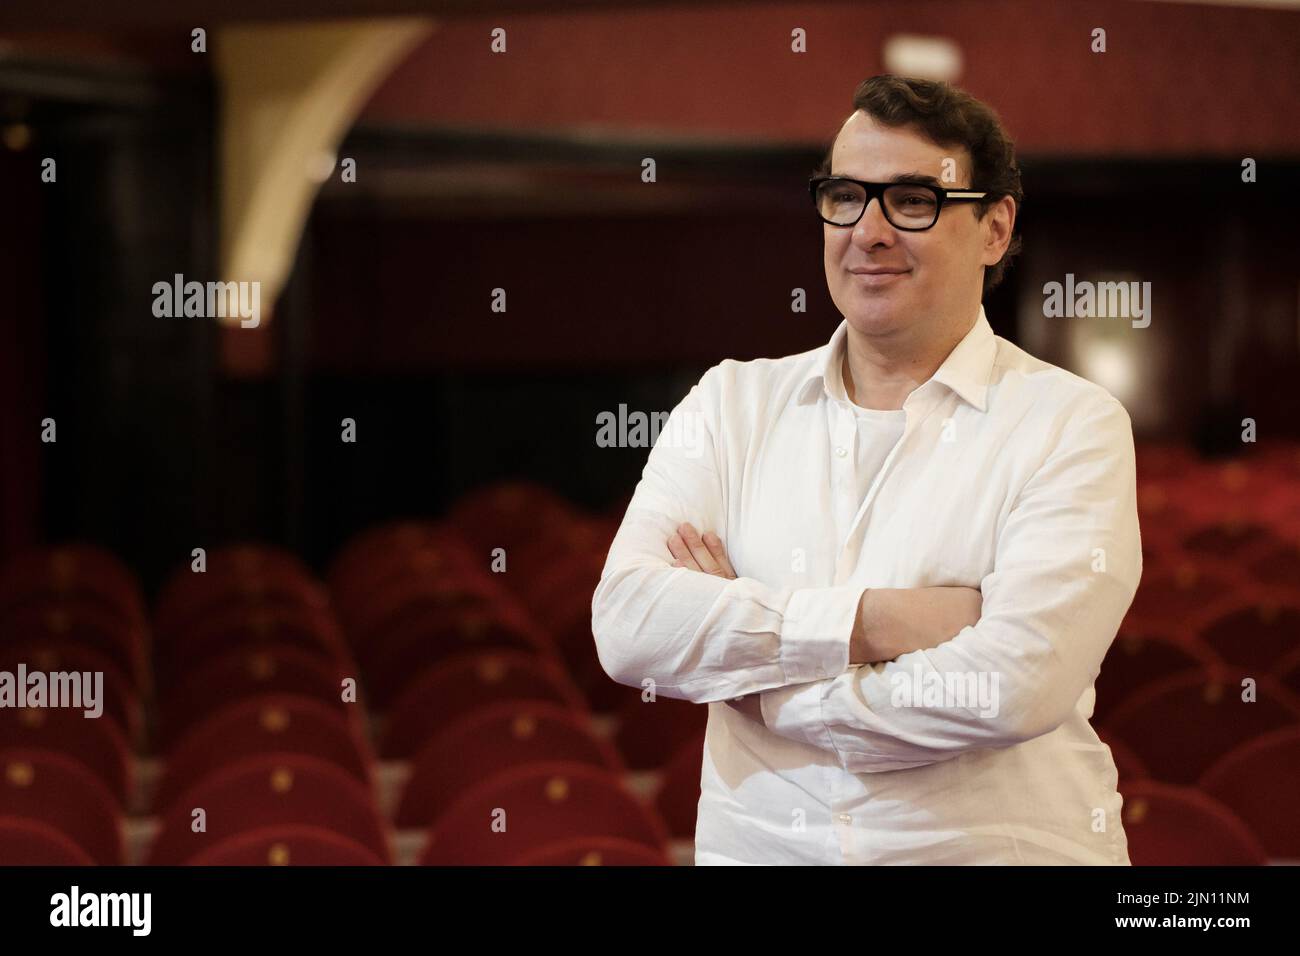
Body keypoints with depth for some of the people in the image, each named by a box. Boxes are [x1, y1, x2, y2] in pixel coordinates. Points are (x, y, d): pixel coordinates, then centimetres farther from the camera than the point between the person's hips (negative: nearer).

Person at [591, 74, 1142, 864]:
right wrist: (868, 622, -13)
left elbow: (1017, 687, -15)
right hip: (755, 845, 3)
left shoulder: (1074, 426, -1)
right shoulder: (734, 404, 10)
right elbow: (626, 624, -4)